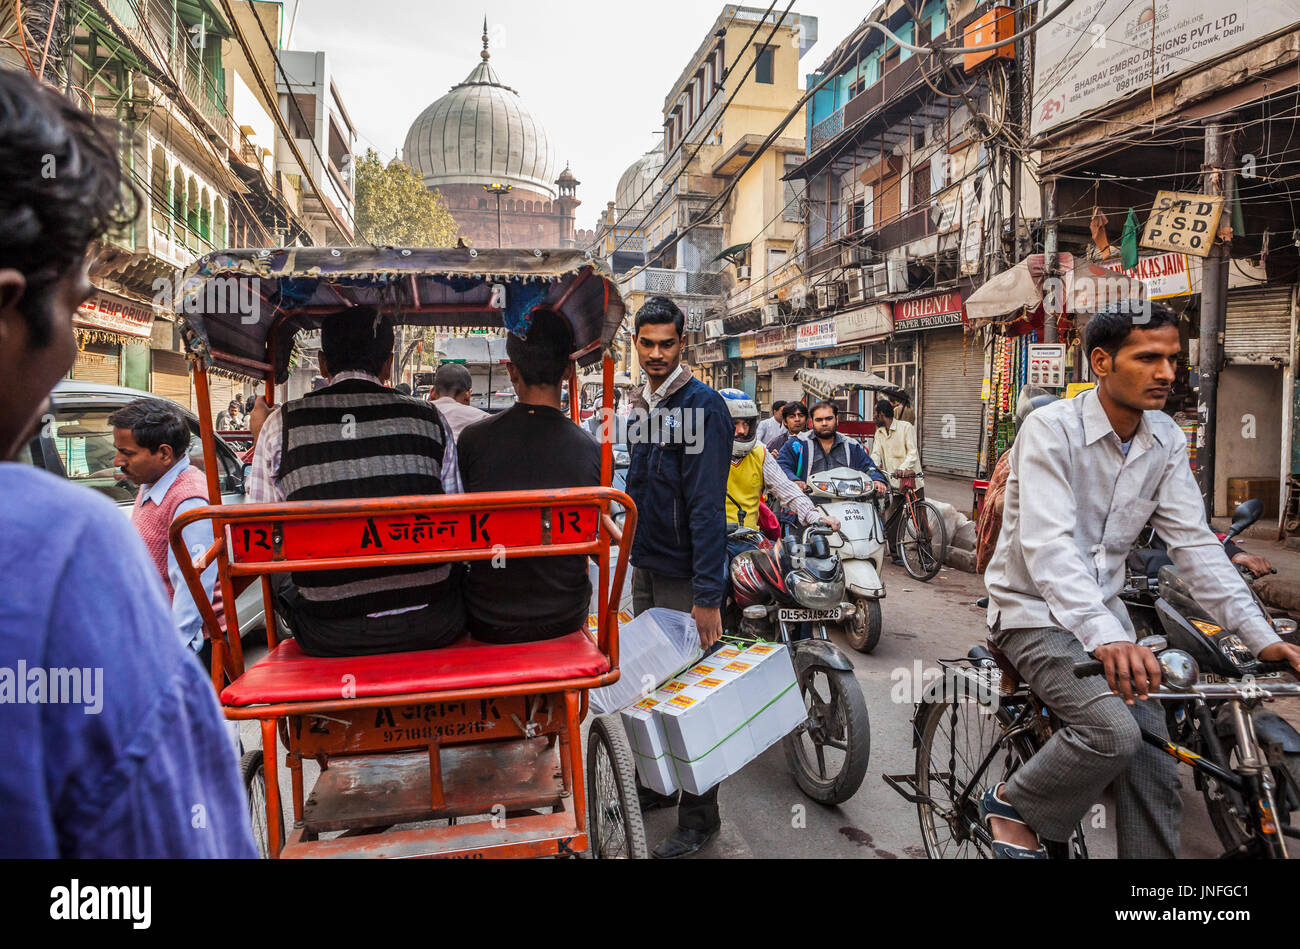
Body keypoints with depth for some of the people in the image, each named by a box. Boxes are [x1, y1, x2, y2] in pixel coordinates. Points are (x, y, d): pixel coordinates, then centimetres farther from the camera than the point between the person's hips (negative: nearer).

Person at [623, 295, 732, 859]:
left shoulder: (702, 406, -15)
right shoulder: (641, 406, 11)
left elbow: (706, 506, -22)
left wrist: (708, 595, -25)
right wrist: (632, 546, 18)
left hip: (685, 576, -8)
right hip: (644, 569, 8)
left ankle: (699, 817, 17)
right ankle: (655, 784, 36)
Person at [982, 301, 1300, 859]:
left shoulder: (1166, 441, 2)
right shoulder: (1051, 429, -19)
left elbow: (1194, 543, 0)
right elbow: (1048, 545, -31)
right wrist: (1106, 637, -45)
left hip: (1103, 606, 7)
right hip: (1034, 610, -6)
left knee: (1154, 771, 1)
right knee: (1113, 731, -25)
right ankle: (1013, 806, 1)